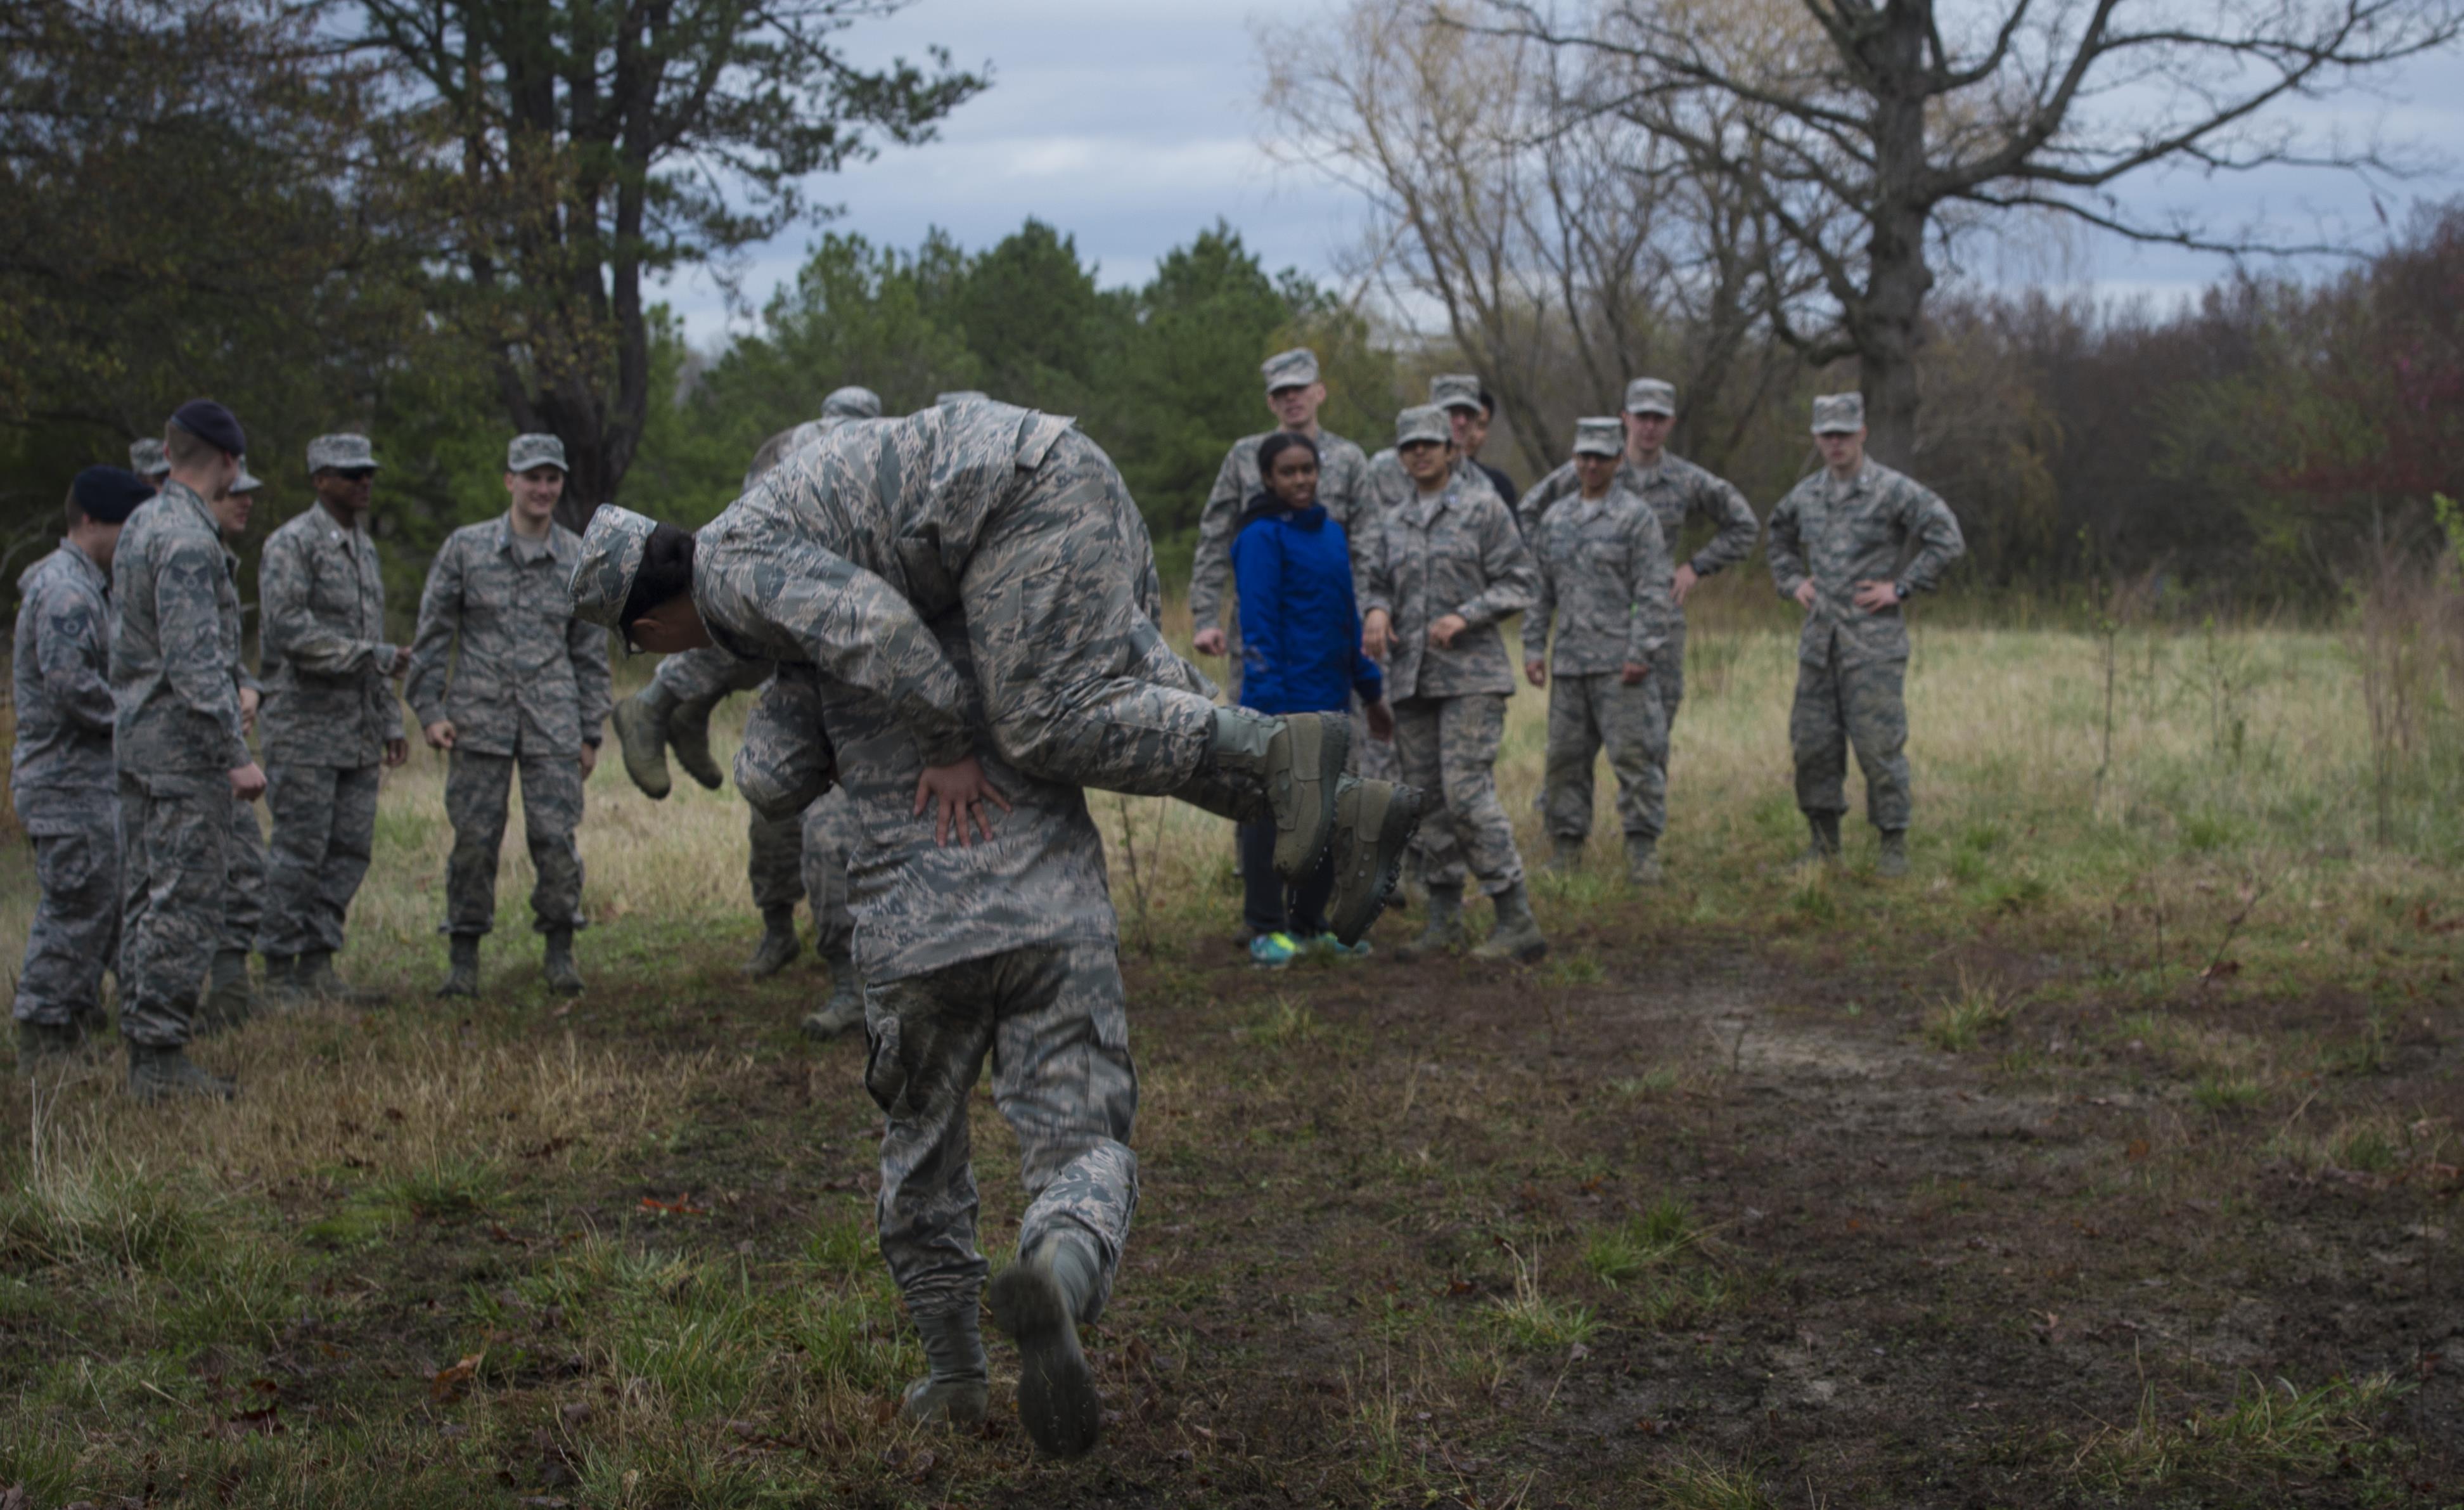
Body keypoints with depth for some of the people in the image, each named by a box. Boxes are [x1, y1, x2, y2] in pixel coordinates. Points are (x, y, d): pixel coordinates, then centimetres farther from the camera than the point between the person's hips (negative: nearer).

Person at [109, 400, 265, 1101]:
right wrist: (237, 754, -22)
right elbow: (195, 661, -23)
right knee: (186, 902, -7)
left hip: (138, 737, 10)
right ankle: (161, 1054, -5)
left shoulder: (142, 524, 13)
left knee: (146, 898, 12)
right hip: (183, 741, -10)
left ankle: (145, 1046, 17)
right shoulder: (188, 540, -18)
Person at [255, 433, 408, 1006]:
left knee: (350, 851, 6)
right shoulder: (291, 545, -9)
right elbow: (290, 631, -19)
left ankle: (318, 966, 12)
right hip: (306, 727, -8)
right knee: (300, 853, -5)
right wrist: (376, 657, -19)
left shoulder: (364, 546, 18)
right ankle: (280, 973, 2)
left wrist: (391, 721, 18)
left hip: (359, 733, 8)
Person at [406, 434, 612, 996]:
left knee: (556, 838, -4)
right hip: (479, 718, 0)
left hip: (553, 724, 1)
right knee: (474, 841, 1)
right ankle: (463, 959, 11)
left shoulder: (578, 559, 8)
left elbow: (591, 651, 12)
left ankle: (560, 953, 9)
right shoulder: (465, 548, 4)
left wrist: (591, 733, 9)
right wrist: (428, 709, 0)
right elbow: (432, 633, 7)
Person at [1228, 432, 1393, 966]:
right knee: (1272, 812, 0)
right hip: (1284, 698, -7)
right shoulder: (1263, 536, -9)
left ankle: (1309, 922, 22)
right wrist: (1268, 699, -20)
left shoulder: (1331, 533, 13)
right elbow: (1257, 623, -14)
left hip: (1329, 700, 7)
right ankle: (1267, 929, 8)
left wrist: (1370, 689, 19)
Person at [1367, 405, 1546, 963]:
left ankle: (1517, 922, -11)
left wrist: (1464, 617, -16)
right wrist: (1379, 612, 0)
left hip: (1470, 672, -6)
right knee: (1427, 797, 6)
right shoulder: (1396, 523, 15)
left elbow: (1521, 581, -4)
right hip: (1411, 676, 6)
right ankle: (1444, 918, 16)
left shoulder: (1482, 508, -1)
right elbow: (1383, 584, 23)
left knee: (1467, 791, -15)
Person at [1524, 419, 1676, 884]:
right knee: (1565, 758, 7)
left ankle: (1642, 850, -3)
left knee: (1633, 756, -7)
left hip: (1619, 663, -5)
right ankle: (1566, 850, 14)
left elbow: (1654, 593, -7)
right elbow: (1539, 591, 18)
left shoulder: (1636, 517, -2)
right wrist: (1533, 647, 10)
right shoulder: (1554, 520, 15)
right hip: (1567, 662, 6)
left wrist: (1641, 653, -15)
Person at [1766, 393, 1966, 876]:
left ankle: (1894, 842, 2)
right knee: (1812, 743, 6)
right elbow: (1780, 536, 32)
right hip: (1819, 638, 6)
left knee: (1879, 745, -6)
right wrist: (1792, 582, 17)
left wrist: (1901, 587, -11)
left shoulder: (1893, 491, -7)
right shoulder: (1805, 495, 11)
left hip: (1874, 641, -6)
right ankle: (1824, 840, 16)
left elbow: (1947, 539, -11)